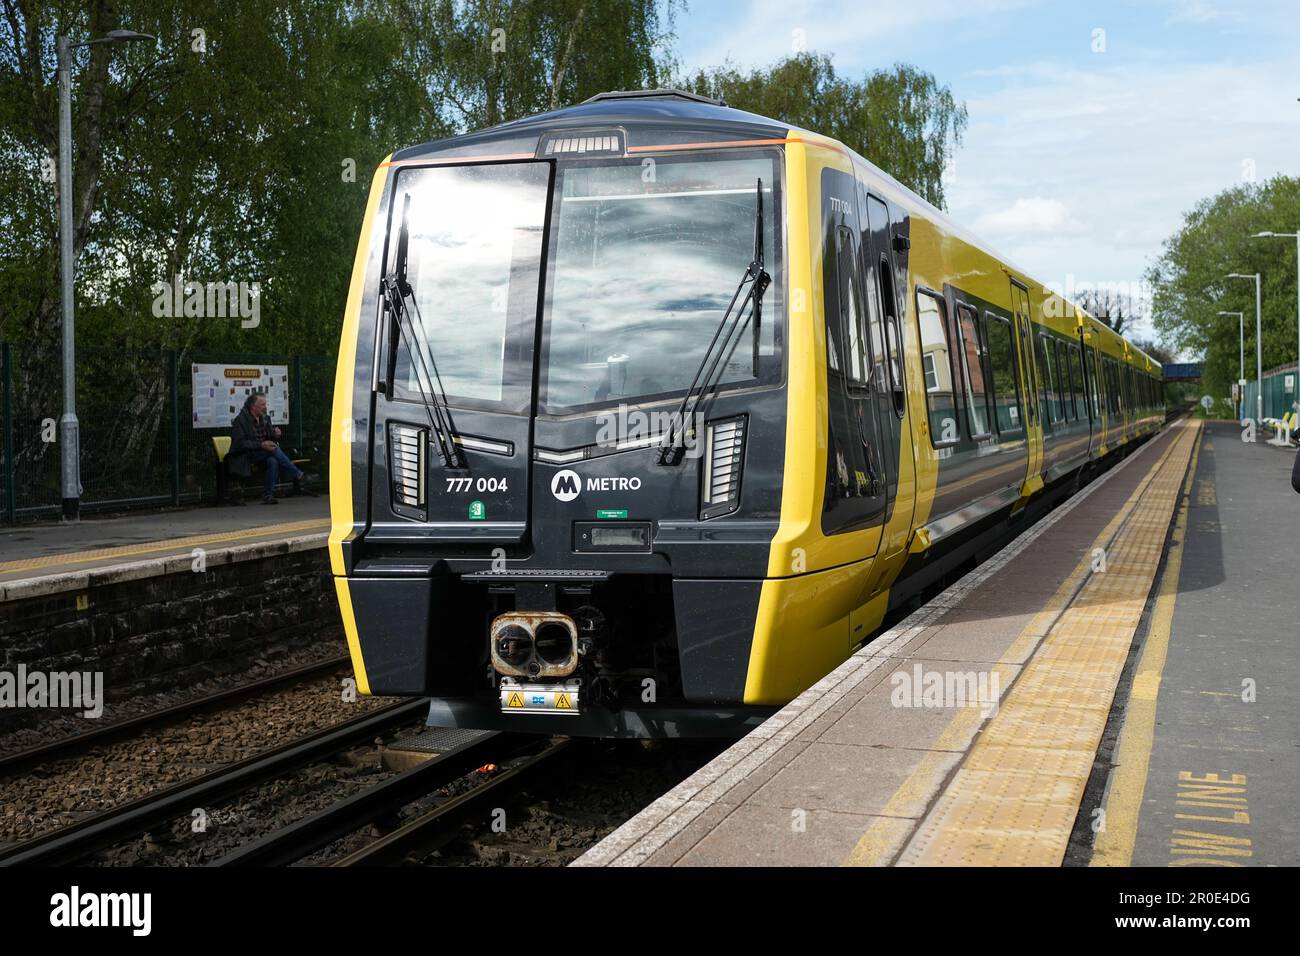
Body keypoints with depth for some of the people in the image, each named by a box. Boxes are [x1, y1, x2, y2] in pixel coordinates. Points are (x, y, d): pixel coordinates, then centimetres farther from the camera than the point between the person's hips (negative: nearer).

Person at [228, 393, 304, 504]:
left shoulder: (265, 418, 11)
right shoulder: (240, 420, -10)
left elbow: (271, 439, 20)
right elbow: (240, 444, -17)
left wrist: (276, 435, -6)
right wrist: (261, 445, -27)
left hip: (265, 453, 6)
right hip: (245, 456, -6)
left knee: (273, 461, -29)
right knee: (274, 450, -28)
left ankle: (267, 496, -26)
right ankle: (297, 474, -22)